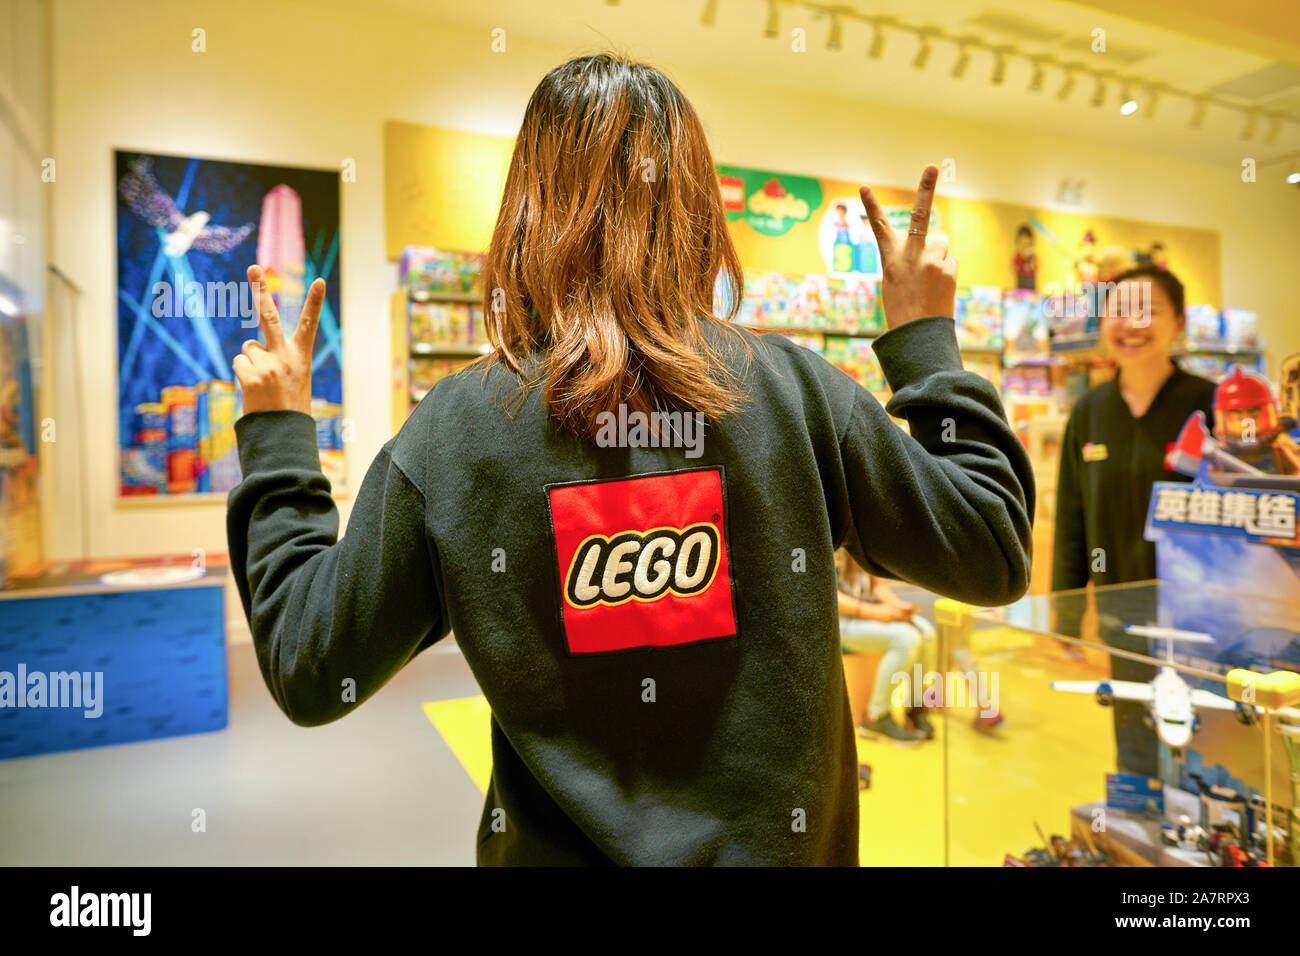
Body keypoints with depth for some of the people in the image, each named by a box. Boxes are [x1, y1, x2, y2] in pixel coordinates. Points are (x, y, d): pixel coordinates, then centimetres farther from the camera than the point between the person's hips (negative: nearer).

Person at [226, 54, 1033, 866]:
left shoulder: (452, 429, -17)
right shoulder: (795, 389, -16)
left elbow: (310, 674, -7)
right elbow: (992, 553, -4)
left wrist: (277, 438, 1)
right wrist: (925, 336, 1)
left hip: (559, 846, 0)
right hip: (781, 841, 1)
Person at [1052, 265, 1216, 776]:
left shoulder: (1207, 404, -7)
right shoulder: (1089, 412, 5)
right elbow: (1071, 521, 8)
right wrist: (1066, 617, 8)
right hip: (1120, 608, 4)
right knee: (1133, 756, 14)